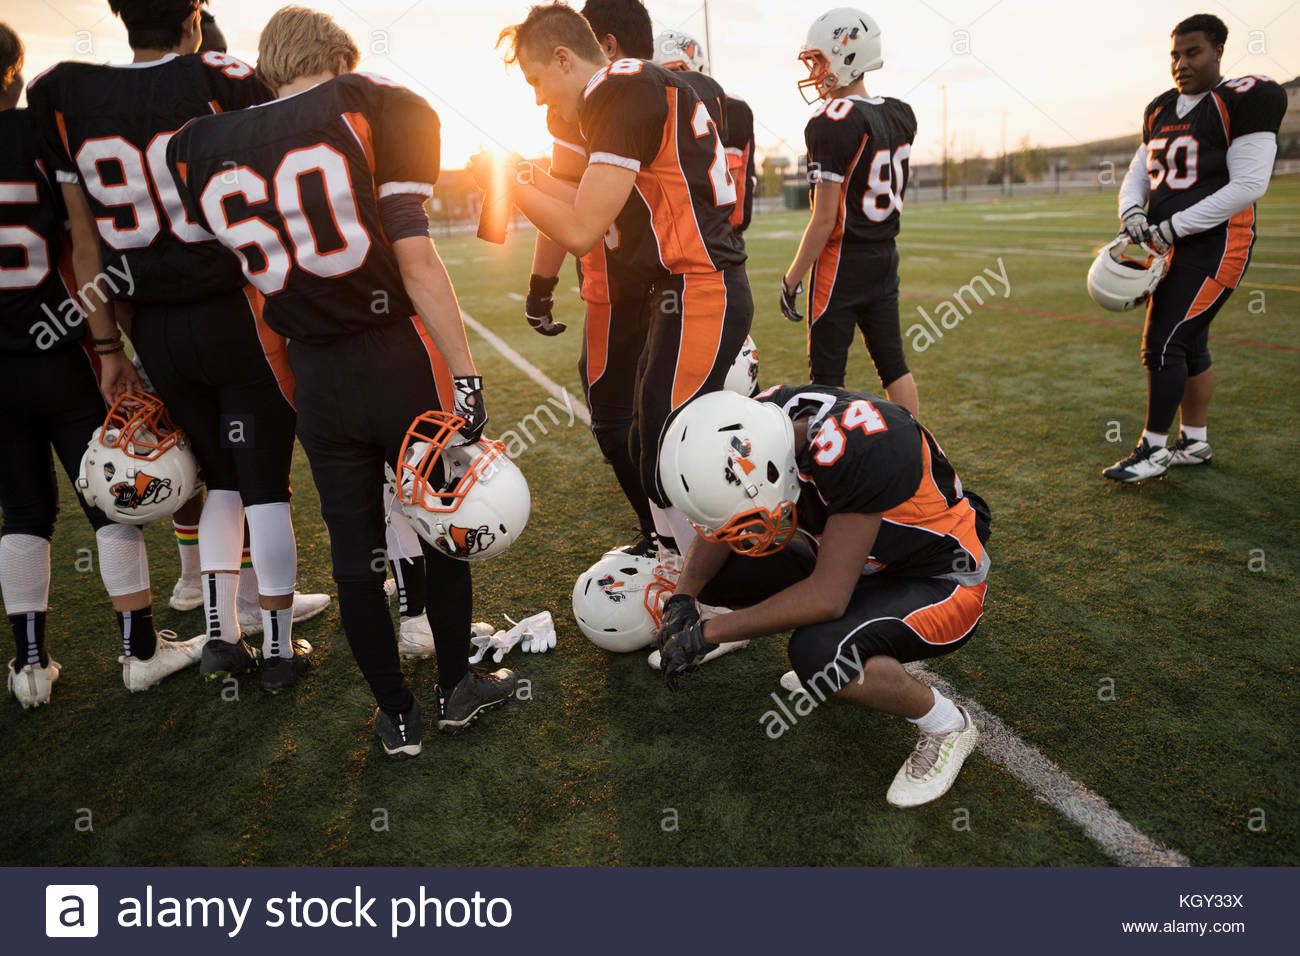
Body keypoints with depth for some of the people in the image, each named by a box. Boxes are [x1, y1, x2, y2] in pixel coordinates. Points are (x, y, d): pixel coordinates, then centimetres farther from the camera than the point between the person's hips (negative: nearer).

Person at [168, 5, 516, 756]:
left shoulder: (204, 148, 7)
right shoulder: (378, 109, -5)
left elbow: (248, 271, 9)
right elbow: (413, 256, -14)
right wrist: (465, 374, -13)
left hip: (318, 381, 4)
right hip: (402, 361, -3)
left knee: (356, 553, 14)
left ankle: (398, 718, 28)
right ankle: (457, 688, 30)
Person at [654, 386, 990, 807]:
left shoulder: (859, 449, -37)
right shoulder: (758, 424, -16)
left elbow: (826, 597, -33)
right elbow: (721, 524, -1)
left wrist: (708, 632, -26)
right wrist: (682, 599, -15)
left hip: (942, 583, -7)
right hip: (863, 567, 7)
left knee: (820, 653, -33)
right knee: (717, 572, -6)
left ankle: (945, 724, -4)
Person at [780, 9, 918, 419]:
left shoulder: (833, 122, -17)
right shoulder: (901, 115, 7)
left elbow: (825, 218, -19)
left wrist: (791, 279, -11)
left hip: (841, 262, -8)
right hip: (885, 258, 8)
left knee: (826, 372, 2)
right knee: (892, 363, 14)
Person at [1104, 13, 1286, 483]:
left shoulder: (1245, 100, -10)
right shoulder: (1160, 111, 13)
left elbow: (1248, 185, -16)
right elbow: (1137, 175, 15)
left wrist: (1171, 227, -19)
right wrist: (1132, 212, -8)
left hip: (1214, 245, -8)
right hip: (1174, 246, 8)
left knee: (1163, 345, -11)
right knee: (1188, 344, 13)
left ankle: (1154, 449, 0)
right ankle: (1194, 441, 25)